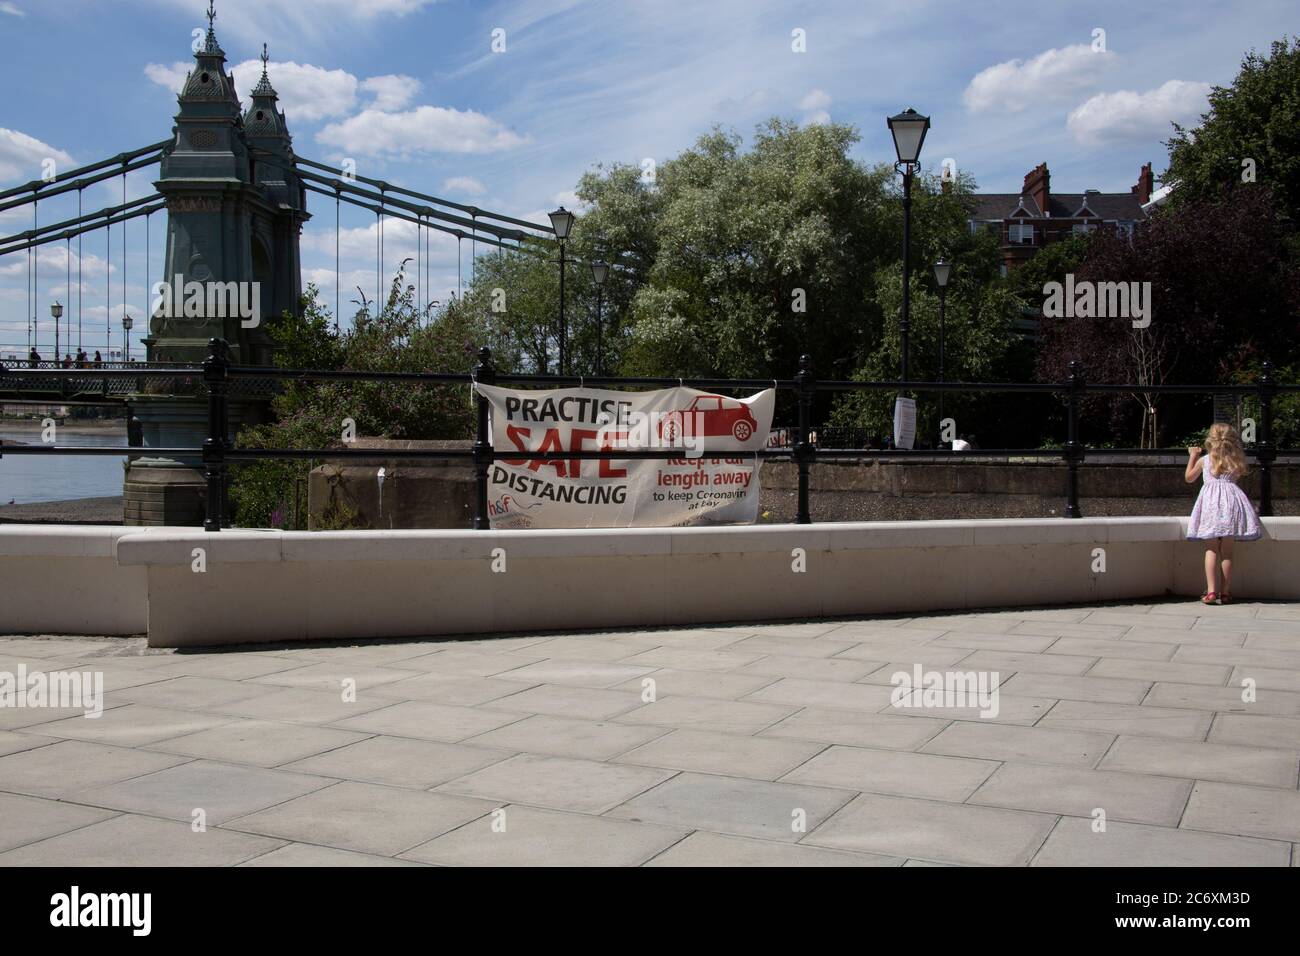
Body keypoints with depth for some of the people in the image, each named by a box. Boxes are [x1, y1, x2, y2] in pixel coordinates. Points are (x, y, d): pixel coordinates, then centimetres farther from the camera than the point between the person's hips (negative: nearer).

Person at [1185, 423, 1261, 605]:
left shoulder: (1204, 460, 5)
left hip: (1211, 501, -1)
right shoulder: (1236, 461, 7)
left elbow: (1188, 477, 19)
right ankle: (1226, 592, 8)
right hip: (1231, 499, 1)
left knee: (1211, 549, 0)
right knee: (1227, 550, 6)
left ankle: (1211, 591, -10)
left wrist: (1192, 456, 29)